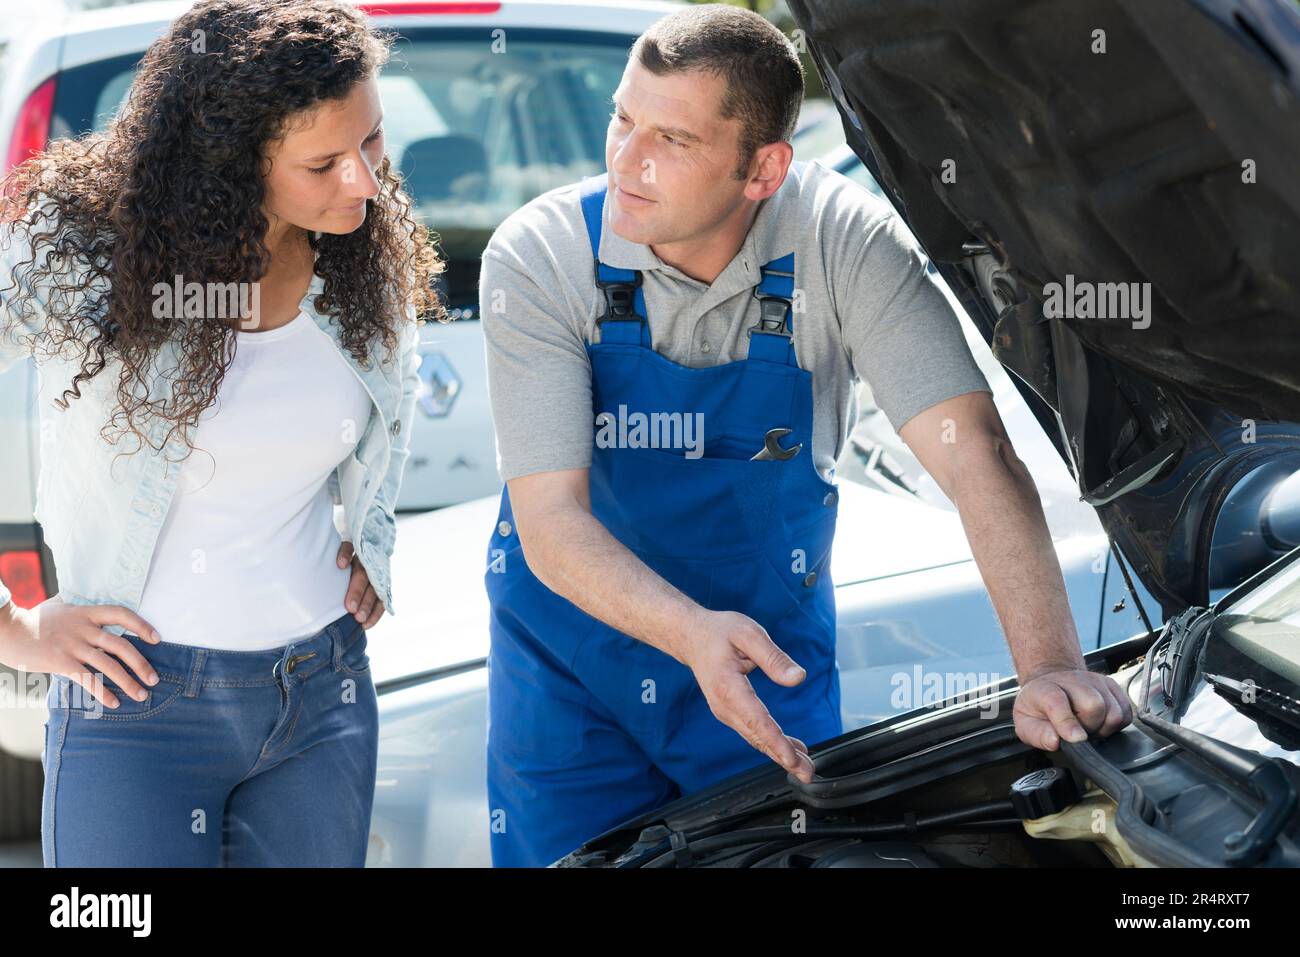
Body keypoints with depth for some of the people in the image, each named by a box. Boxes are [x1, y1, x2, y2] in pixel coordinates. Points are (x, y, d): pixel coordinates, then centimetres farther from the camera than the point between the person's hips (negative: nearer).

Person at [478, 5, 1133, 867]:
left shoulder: (844, 242, -20)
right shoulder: (537, 258, -21)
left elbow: (974, 449, -27)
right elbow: (551, 519, -25)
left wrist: (1052, 667, -40)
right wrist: (693, 634, -44)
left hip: (773, 641, 1)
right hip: (574, 646, 0)